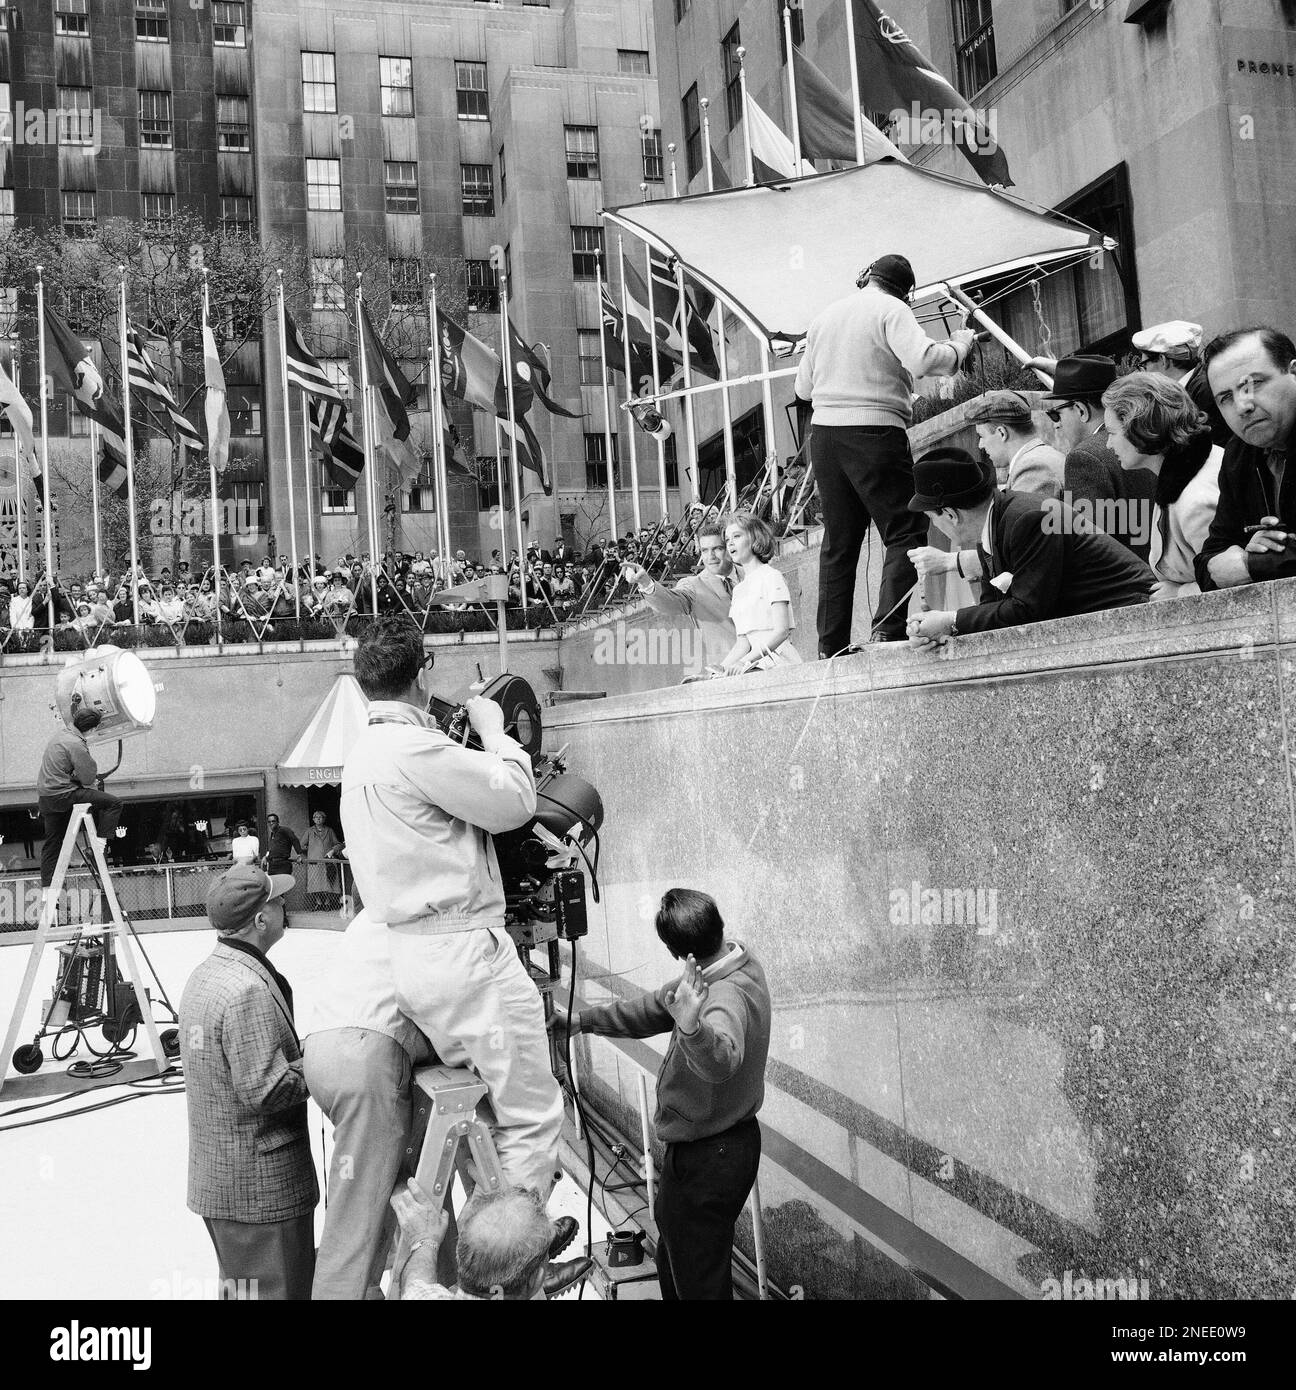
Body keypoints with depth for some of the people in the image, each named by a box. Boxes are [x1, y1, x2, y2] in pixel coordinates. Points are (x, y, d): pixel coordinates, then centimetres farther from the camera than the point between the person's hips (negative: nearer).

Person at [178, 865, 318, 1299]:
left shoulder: (202, 976, 7)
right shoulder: (249, 990, -24)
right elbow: (267, 1089, -26)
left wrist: (300, 1052, 6)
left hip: (214, 1179, 10)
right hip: (262, 1191, -10)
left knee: (238, 1285, 22)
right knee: (277, 1288, 3)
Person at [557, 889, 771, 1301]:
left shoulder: (726, 999, -33)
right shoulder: (739, 961, -3)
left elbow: (720, 1061, -56)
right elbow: (654, 1009, 7)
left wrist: (692, 1028, -76)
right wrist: (581, 1020, 10)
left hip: (706, 1158, -10)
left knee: (698, 1281, 10)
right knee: (673, 1259, 28)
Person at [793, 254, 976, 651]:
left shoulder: (824, 316, 17)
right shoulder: (892, 310, -1)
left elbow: (802, 388, 22)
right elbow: (923, 360, -17)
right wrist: (960, 344, 1)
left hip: (824, 432, 6)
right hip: (875, 431, -6)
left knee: (838, 543, 10)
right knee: (905, 533, -3)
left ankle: (831, 646, 9)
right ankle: (889, 632, -17)